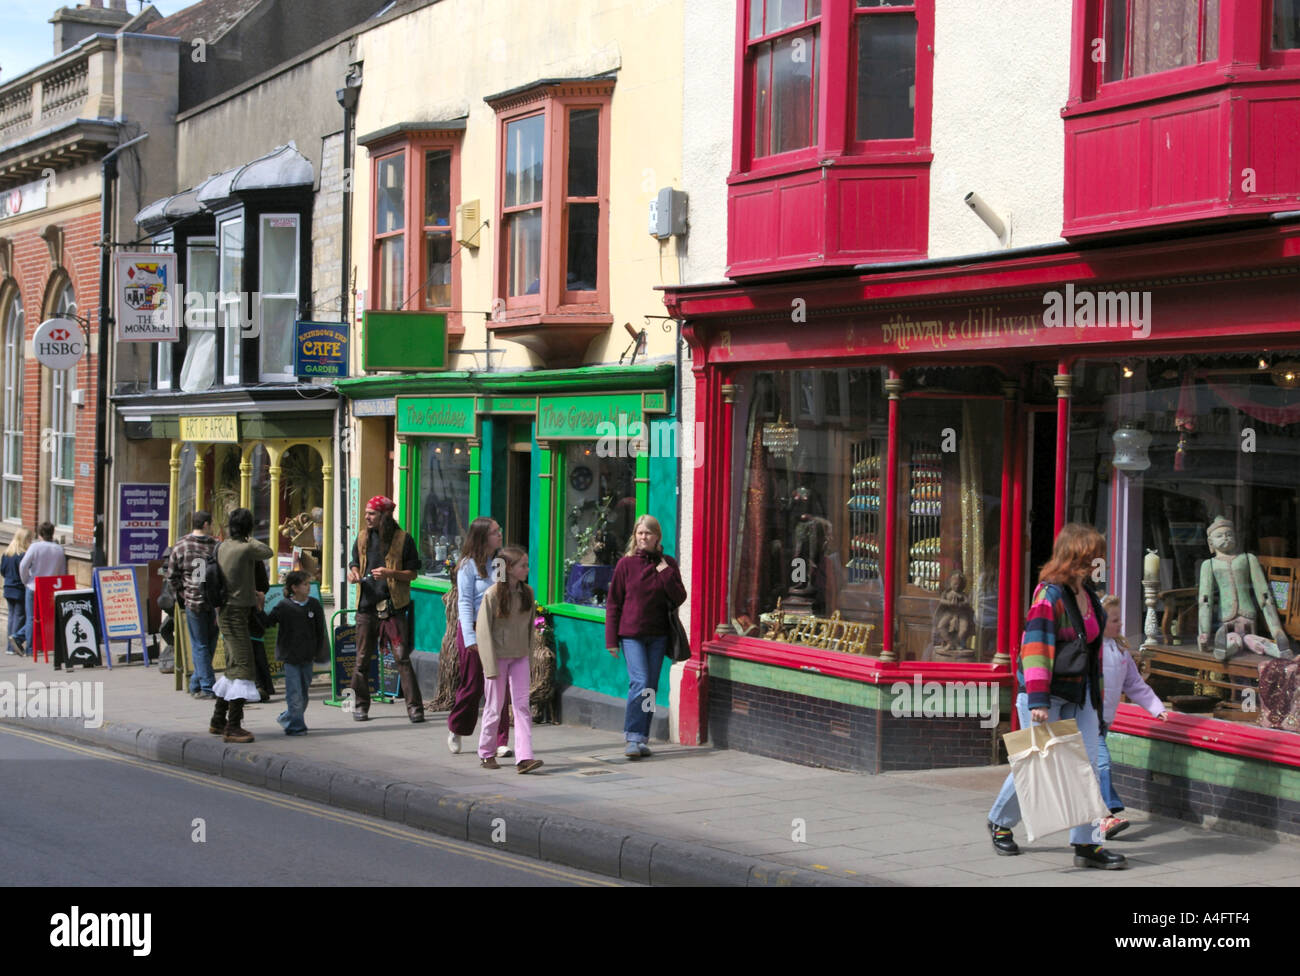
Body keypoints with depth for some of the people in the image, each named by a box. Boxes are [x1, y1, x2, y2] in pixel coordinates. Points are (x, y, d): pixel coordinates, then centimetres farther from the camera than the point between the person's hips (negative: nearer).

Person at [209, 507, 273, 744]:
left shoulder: (222, 547, 8)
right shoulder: (246, 549, -16)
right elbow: (269, 552, 3)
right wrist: (251, 540, 21)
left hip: (225, 611, 9)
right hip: (236, 613, -9)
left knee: (233, 668, 17)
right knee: (242, 668, -11)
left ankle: (218, 721, 25)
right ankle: (233, 726, -15)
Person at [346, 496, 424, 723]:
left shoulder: (403, 539, -1)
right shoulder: (363, 538, 12)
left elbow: (413, 573, -1)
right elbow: (355, 563, 22)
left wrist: (390, 573, -17)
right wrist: (354, 573, -2)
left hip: (394, 605, -4)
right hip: (367, 604, 4)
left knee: (402, 657, -8)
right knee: (362, 659, 7)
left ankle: (414, 706, -6)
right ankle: (360, 705, 18)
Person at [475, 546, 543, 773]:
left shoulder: (527, 593, 2)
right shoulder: (493, 595, -12)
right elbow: (483, 630, -11)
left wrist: (529, 652, 9)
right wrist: (491, 665, -14)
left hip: (520, 657, 4)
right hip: (498, 656, -4)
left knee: (522, 706, -4)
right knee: (495, 707, 6)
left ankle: (524, 758, -9)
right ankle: (486, 753, 23)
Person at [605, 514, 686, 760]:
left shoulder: (668, 564, 7)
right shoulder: (626, 564, 0)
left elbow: (680, 598, 3)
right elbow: (613, 603, 2)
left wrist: (666, 574, -9)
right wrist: (612, 640, -2)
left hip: (658, 635, 3)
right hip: (631, 633, -3)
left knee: (651, 687, 5)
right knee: (640, 682, -15)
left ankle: (642, 739, 13)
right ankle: (633, 738, -13)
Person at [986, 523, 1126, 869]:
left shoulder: (1088, 595, 10)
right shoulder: (1049, 595, -17)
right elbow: (1036, 647, -23)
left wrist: (1096, 693, 20)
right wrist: (1038, 701, -28)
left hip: (1079, 695, 7)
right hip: (1048, 695, -7)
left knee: (1086, 762, -1)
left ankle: (1085, 844, 2)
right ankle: (1000, 822, 28)